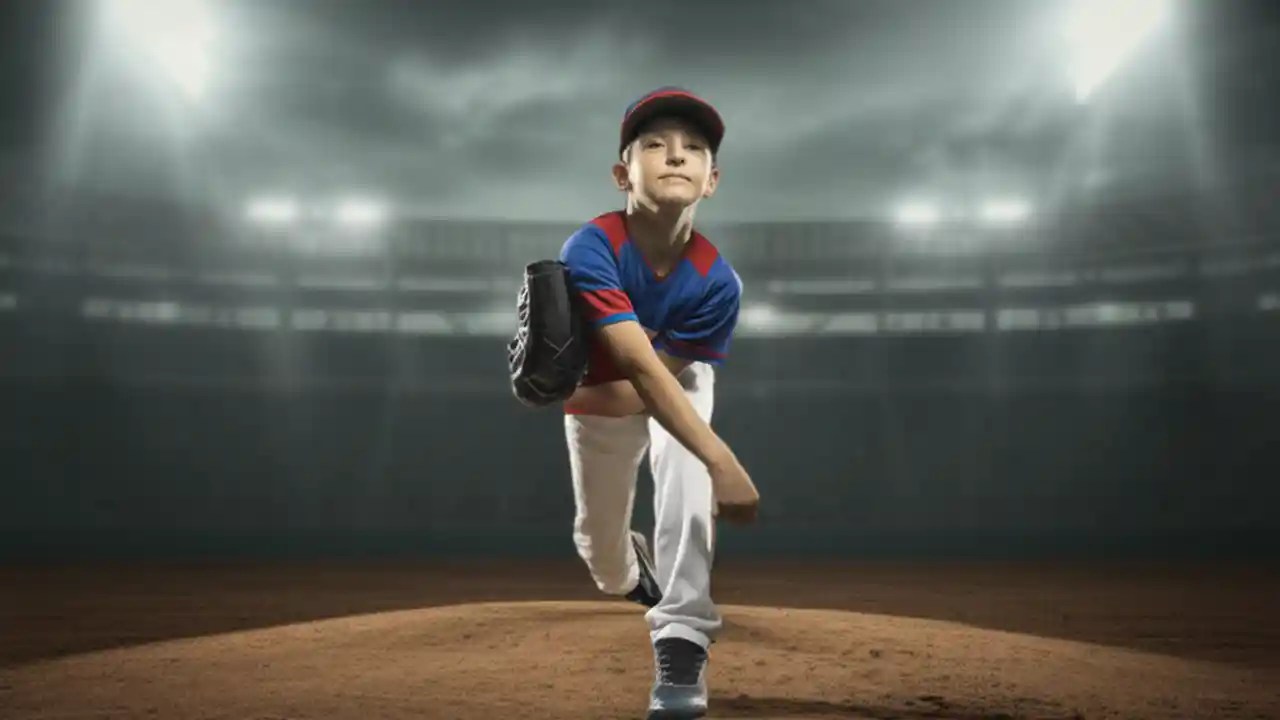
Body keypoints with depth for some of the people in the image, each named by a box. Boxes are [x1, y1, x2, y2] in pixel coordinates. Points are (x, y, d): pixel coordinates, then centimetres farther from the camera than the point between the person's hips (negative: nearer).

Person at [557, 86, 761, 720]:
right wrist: (724, 462, -56)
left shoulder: (716, 281, -30)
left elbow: (665, 373, -23)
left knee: (684, 479, -32)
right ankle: (633, 573, 52)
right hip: (597, 396, 0)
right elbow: (638, 367, -47)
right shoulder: (590, 250, -38)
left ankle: (681, 644, -25)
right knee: (598, 546, 13)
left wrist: (574, 391, -35)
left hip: (678, 384, 0)